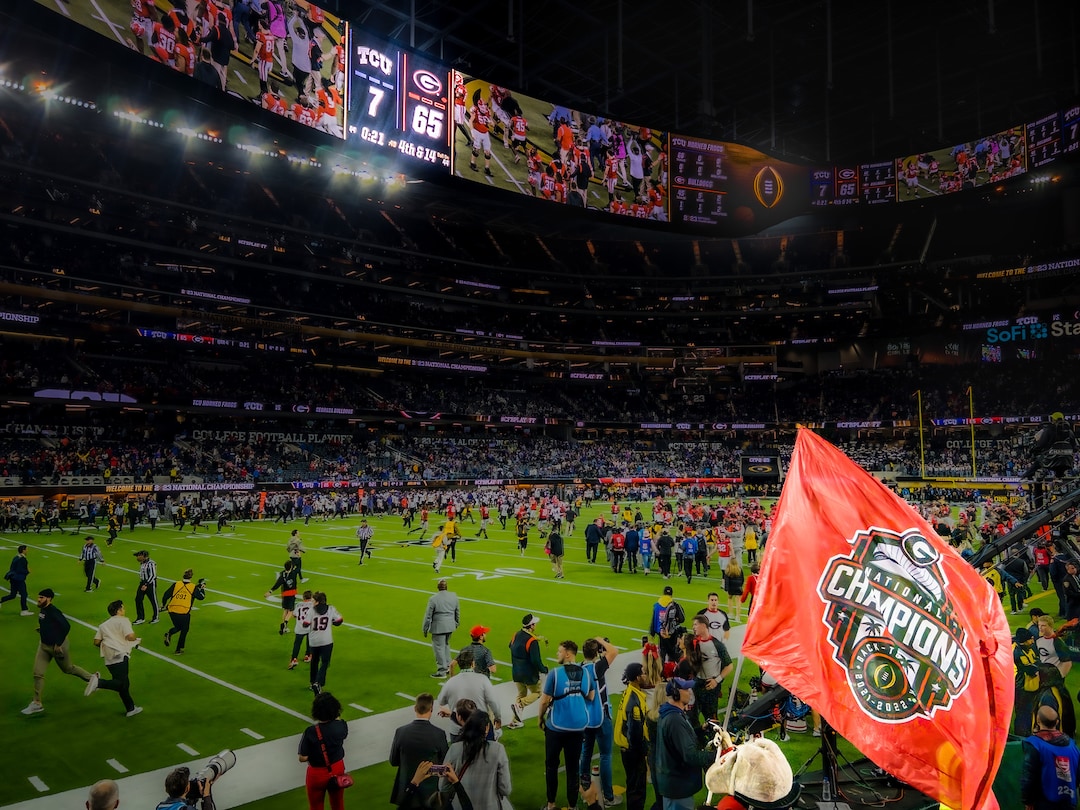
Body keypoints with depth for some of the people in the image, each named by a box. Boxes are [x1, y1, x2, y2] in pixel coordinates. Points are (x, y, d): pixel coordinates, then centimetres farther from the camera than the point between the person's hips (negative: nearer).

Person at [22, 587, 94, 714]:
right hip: (44, 645, 8)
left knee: (68, 669, 11)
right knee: (38, 674, 2)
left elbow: (66, 626, -30)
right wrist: (42, 629, 7)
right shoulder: (42, 610, 1)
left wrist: (58, 644, -26)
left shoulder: (53, 611, -25)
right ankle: (37, 704, 11)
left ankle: (91, 678, 33)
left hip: (56, 646, -8)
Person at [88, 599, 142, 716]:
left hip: (109, 658, 8)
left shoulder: (103, 625, 22)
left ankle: (131, 709, 17)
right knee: (121, 683, -13)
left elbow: (96, 642, 12)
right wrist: (135, 640, 9)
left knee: (124, 684, 13)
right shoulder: (123, 620, 2)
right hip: (120, 655, -8)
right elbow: (130, 636, -11)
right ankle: (98, 682, -32)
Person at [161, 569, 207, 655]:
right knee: (184, 631, 16)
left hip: (172, 611, 2)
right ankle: (178, 650, 17)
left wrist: (163, 606, 16)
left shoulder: (175, 585, 1)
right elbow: (201, 596, 7)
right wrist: (202, 587, 22)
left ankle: (169, 634, -6)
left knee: (178, 627, 25)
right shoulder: (193, 587, -2)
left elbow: (166, 595, 1)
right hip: (184, 613, -2)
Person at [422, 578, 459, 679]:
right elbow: (457, 611, 12)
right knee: (446, 645, 23)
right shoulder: (453, 596, -1)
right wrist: (457, 623, 27)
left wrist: (425, 629, 1)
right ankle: (448, 667, 30)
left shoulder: (433, 599, -16)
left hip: (438, 627, -6)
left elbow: (428, 616, -10)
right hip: (450, 626, 6)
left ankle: (442, 671, 9)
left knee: (439, 648, 4)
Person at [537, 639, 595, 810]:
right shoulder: (586, 673, -3)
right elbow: (591, 697, 8)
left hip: (556, 726, -3)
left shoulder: (555, 673, -16)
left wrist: (541, 718, 5)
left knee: (551, 765, 14)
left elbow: (545, 701, -12)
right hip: (578, 726, 3)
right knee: (573, 767, 12)